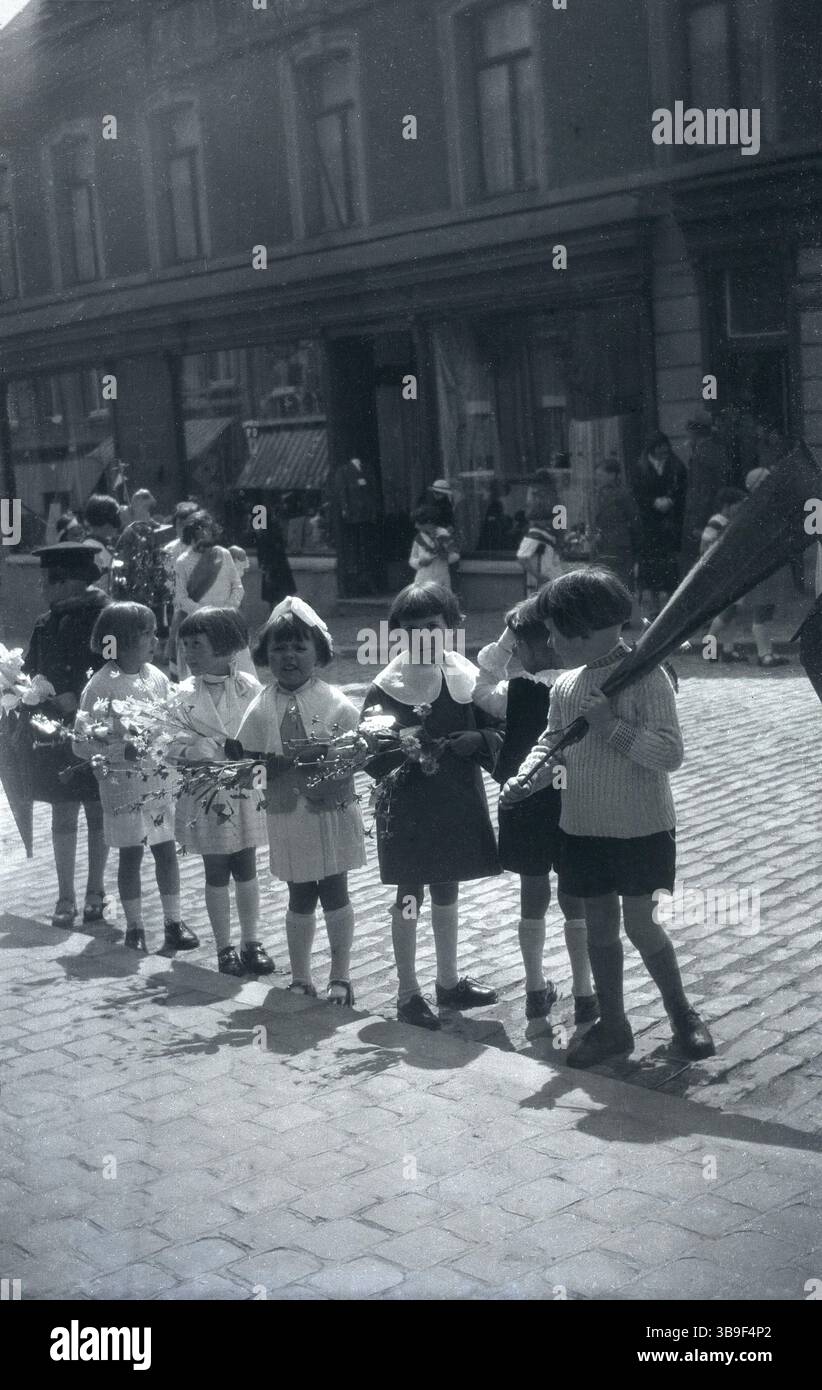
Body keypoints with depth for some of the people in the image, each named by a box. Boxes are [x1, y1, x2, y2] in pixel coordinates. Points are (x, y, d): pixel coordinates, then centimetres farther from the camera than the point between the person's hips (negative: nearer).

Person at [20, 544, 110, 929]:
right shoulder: (47, 625, 5)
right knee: (63, 814, 5)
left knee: (98, 813, 7)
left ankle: (94, 892, 20)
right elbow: (30, 678, 9)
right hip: (57, 730, 4)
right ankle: (66, 899, 11)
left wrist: (79, 698, -21)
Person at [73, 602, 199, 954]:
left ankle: (173, 922, 16)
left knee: (166, 849, 6)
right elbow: (82, 743, -13)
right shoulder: (101, 685, -13)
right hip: (122, 781, -4)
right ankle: (134, 927, 18)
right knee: (131, 854, 5)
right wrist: (124, 751, -24)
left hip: (158, 777, 4)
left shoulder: (156, 677, 1)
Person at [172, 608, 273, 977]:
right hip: (207, 793, -1)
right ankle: (224, 948, 19)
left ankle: (251, 942, 23)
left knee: (246, 870, 10)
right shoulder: (185, 693, -5)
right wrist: (191, 751, -26)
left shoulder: (250, 687, -4)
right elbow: (173, 745, -7)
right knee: (216, 874, 8)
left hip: (246, 793, 1)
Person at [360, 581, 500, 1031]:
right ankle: (407, 993, 14)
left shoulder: (466, 678, 3)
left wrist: (476, 740, -16)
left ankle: (448, 982, 31)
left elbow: (496, 734, 5)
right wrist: (401, 753, -27)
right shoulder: (387, 686, -7)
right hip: (407, 806, -4)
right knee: (410, 896, 3)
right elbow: (370, 756, -8)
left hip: (458, 801, 4)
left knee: (448, 893, 16)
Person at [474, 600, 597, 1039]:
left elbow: (480, 689, 4)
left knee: (533, 900, 15)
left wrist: (502, 645, -4)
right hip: (573, 805, 0)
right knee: (575, 902, 11)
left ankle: (537, 1000, 25)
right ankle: (583, 1000, 18)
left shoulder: (515, 692, -14)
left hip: (526, 808, 0)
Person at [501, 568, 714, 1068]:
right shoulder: (566, 684, 2)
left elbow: (671, 754, -21)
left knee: (641, 925, -1)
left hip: (642, 828, -6)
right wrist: (526, 777, -6)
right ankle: (613, 1026, 27)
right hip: (583, 826, 6)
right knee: (599, 927, 12)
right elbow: (553, 740, 13)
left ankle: (682, 1013, 23)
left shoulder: (645, 677, -16)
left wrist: (612, 727, -27)